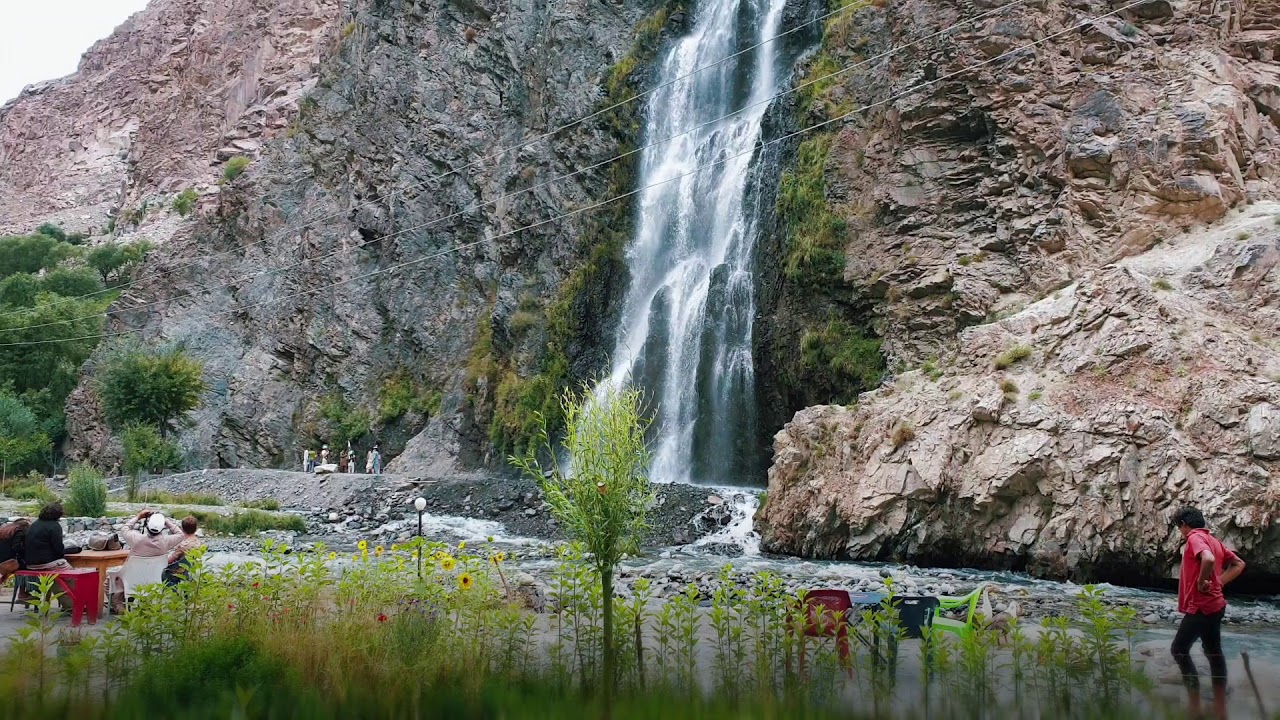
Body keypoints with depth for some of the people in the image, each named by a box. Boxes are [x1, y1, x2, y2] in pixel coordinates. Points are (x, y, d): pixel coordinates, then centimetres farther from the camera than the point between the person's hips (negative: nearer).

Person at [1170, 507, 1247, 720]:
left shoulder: (1195, 538, -15)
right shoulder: (1213, 540, 14)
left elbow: (1209, 559, -35)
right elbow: (1239, 564, 19)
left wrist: (1201, 583, -20)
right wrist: (1219, 582, 9)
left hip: (1201, 606, -10)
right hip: (1213, 604, 10)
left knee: (1179, 649, -3)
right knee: (1213, 653, 13)